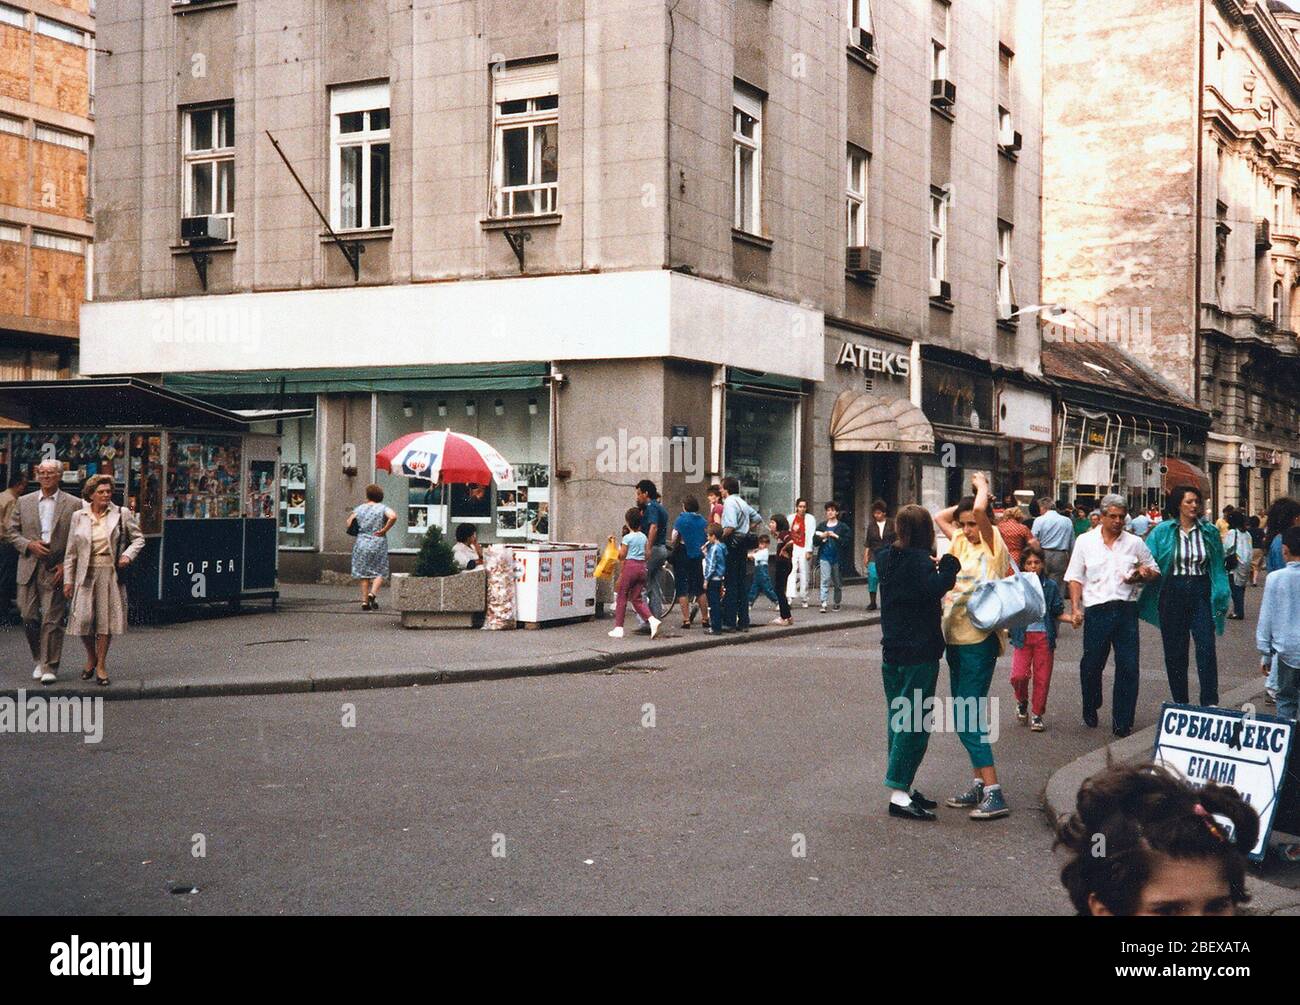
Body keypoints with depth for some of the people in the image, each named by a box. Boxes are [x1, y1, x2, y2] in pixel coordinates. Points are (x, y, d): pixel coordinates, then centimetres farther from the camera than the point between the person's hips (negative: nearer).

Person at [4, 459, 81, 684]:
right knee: (29, 617, 4)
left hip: (56, 570, -3)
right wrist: (29, 545, -7)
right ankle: (39, 660, 22)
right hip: (29, 568, 3)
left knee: (52, 620, -5)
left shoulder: (73, 504, 2)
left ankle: (50, 667, 1)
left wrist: (66, 564, -8)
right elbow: (10, 531, 11)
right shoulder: (24, 502, 11)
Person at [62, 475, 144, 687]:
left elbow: (138, 538, 11)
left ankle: (101, 665, 13)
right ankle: (91, 657, 21)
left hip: (111, 573, 0)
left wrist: (128, 554, -7)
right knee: (83, 619, -6)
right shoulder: (78, 517, 5)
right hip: (86, 574, 0)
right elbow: (71, 552, 8)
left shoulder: (122, 514, 3)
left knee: (106, 619, 1)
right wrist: (68, 580, 5)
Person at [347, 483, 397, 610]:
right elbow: (393, 517, -21)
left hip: (361, 544, 2)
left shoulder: (360, 508, 5)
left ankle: (364, 601, 5)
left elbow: (349, 522, 4)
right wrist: (384, 530, -12)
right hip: (378, 544, -2)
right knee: (379, 572, 7)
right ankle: (373, 593, -15)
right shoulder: (382, 508, -3)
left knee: (364, 574, 8)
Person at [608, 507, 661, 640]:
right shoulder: (643, 537, 8)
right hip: (642, 567, 6)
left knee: (621, 597, 4)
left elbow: (621, 556, -7)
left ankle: (618, 628, 5)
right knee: (637, 598, 11)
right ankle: (652, 619, -10)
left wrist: (619, 547, 10)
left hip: (630, 566, -6)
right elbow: (646, 554, 9)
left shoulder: (627, 538, -9)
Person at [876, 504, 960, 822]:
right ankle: (899, 794, -5)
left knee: (899, 720, 15)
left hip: (893, 652, 8)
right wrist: (949, 564, -19)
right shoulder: (918, 561, -16)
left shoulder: (887, 558, 8)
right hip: (919, 654, -8)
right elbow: (937, 588, -32)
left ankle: (904, 787, 22)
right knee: (914, 724, -4)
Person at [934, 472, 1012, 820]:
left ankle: (994, 794, -12)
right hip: (956, 638, 9)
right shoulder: (961, 543, 13)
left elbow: (980, 509, -24)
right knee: (966, 717, 12)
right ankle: (979, 785, 20)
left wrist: (982, 487, -5)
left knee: (968, 717, -13)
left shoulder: (992, 544, -8)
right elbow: (940, 517, 24)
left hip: (979, 639, -9)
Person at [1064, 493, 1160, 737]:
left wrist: (1143, 575, -5)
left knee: (1128, 667, -3)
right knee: (1091, 665, 7)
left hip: (1126, 609, 1)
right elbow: (1075, 578, 6)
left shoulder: (1135, 543, 9)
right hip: (1097, 610, -1)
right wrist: (1075, 608, -4)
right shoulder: (1085, 541, 6)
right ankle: (1090, 709, 32)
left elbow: (1155, 572, 18)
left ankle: (1122, 723, 4)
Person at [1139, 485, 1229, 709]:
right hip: (1172, 594, 0)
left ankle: (1210, 703, -10)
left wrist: (1221, 597, 2)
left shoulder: (1209, 531, 4)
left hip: (1201, 594, 0)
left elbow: (1218, 567, 8)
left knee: (1206, 647, -12)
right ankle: (1180, 703, 17)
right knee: (1175, 652, 6)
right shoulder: (1162, 532, 0)